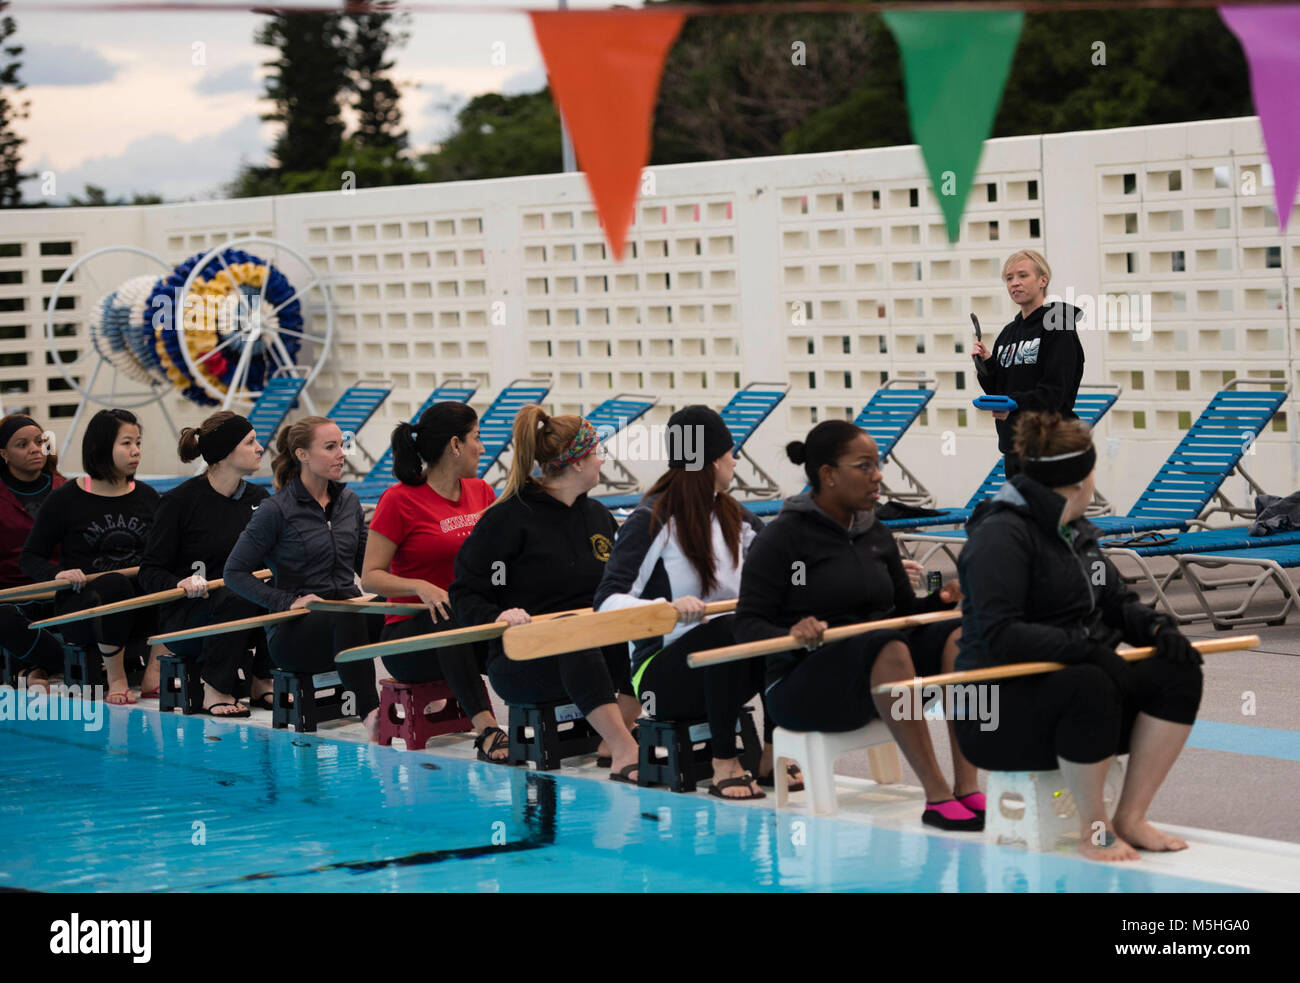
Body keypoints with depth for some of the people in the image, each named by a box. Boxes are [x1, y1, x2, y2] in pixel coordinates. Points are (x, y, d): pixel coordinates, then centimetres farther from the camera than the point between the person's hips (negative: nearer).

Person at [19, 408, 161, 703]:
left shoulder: (147, 497, 11)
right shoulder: (66, 499, 0)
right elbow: (30, 558, 4)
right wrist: (58, 574, -18)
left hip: (136, 612, 4)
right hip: (80, 607, -4)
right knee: (115, 583, -37)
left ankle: (153, 672, -19)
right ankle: (115, 680, -21)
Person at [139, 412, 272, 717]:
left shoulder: (259, 498, 8)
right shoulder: (181, 501, -8)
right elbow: (150, 572, -7)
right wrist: (180, 585, -28)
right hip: (183, 618, -5)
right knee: (237, 599, -35)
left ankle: (263, 681, -10)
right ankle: (215, 691, -20)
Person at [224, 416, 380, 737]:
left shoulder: (348, 502, 11)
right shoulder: (277, 510, -7)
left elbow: (367, 564, 19)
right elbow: (235, 572, -6)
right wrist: (288, 602, -16)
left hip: (347, 611, 5)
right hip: (293, 628, -5)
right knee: (349, 617, -38)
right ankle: (370, 714, -43)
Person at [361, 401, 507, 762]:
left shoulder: (481, 492, 12)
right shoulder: (399, 500, -5)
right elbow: (371, 576, -8)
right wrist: (421, 587, -26)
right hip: (409, 636, -5)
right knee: (450, 617, -39)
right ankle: (486, 730, -49)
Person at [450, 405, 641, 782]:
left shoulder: (597, 515, 17)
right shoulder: (509, 518, -5)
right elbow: (464, 594, -6)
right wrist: (498, 618, -26)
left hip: (593, 654, 6)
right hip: (521, 659, -6)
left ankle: (612, 743, -27)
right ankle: (626, 754, -48)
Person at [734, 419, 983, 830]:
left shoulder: (876, 536, 15)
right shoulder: (783, 537, -5)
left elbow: (904, 611, 19)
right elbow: (747, 624, -10)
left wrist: (939, 600, -3)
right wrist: (791, 635, -31)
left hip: (873, 680, 6)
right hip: (801, 687, -6)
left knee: (956, 634, -18)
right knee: (886, 646, -35)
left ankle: (967, 787, -28)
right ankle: (936, 797, -36)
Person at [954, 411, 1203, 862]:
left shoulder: (1076, 533, 17)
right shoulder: (1001, 536, -14)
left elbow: (1118, 601, 20)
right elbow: (998, 634, -24)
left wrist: (1157, 627, -2)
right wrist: (1082, 648, -32)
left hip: (1078, 685, 9)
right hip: (999, 712, -9)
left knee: (1178, 674, -11)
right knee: (1089, 686, -39)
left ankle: (1131, 817, -8)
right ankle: (1093, 830, -22)